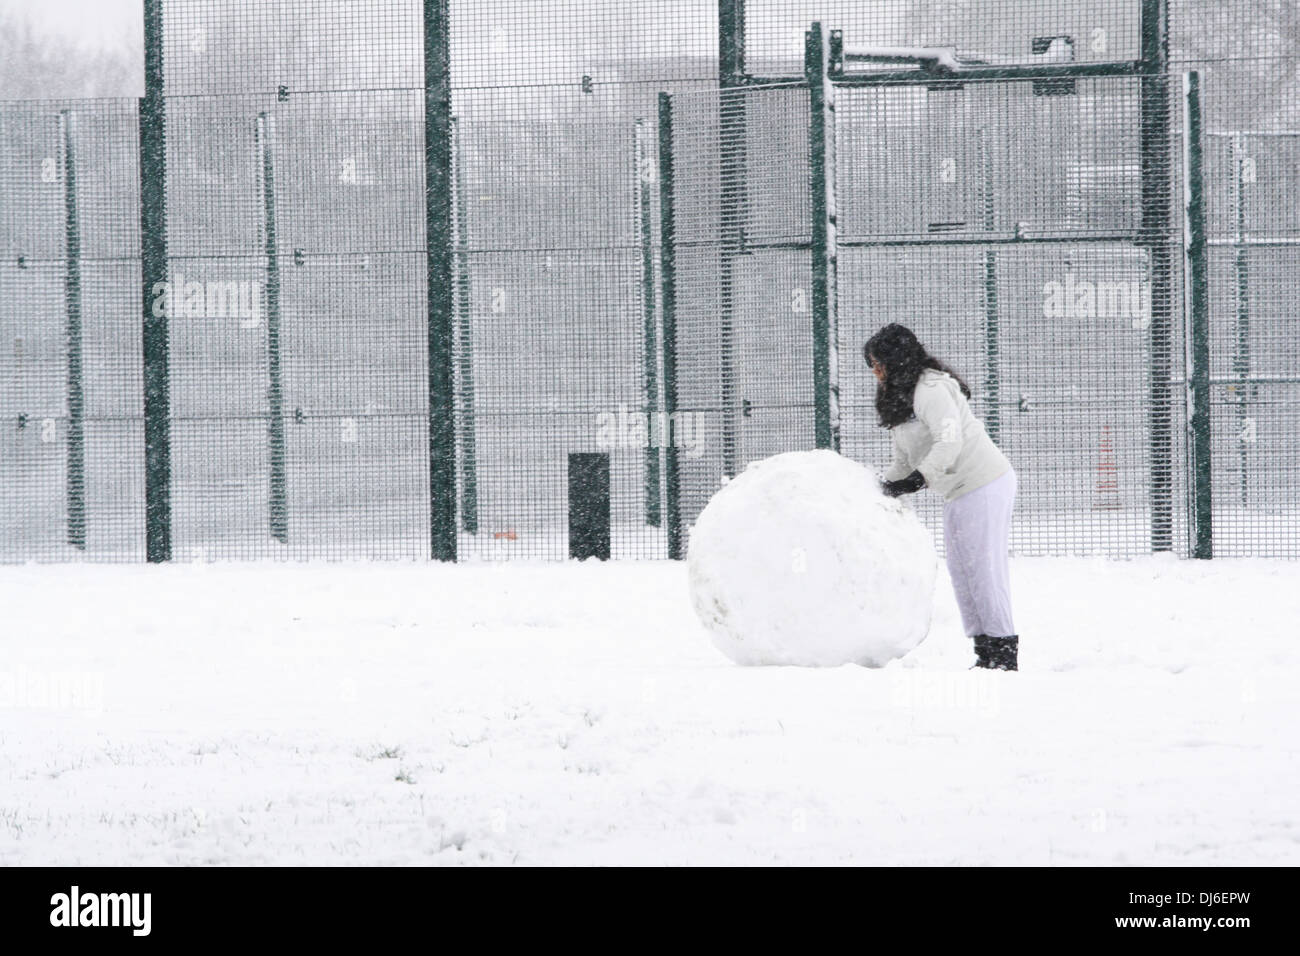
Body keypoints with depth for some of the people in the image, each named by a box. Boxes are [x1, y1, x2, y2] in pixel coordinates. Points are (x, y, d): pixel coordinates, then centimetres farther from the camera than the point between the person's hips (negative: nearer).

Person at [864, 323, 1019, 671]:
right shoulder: (900, 398, 17)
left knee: (983, 567, -10)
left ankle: (1004, 651, -8)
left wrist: (919, 479, -31)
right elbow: (904, 458, 19)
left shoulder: (930, 390, -16)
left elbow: (949, 443, -26)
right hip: (960, 492, 11)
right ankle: (986, 653, 10)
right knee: (961, 569, 8)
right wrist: (887, 487, 5)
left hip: (984, 483, -11)